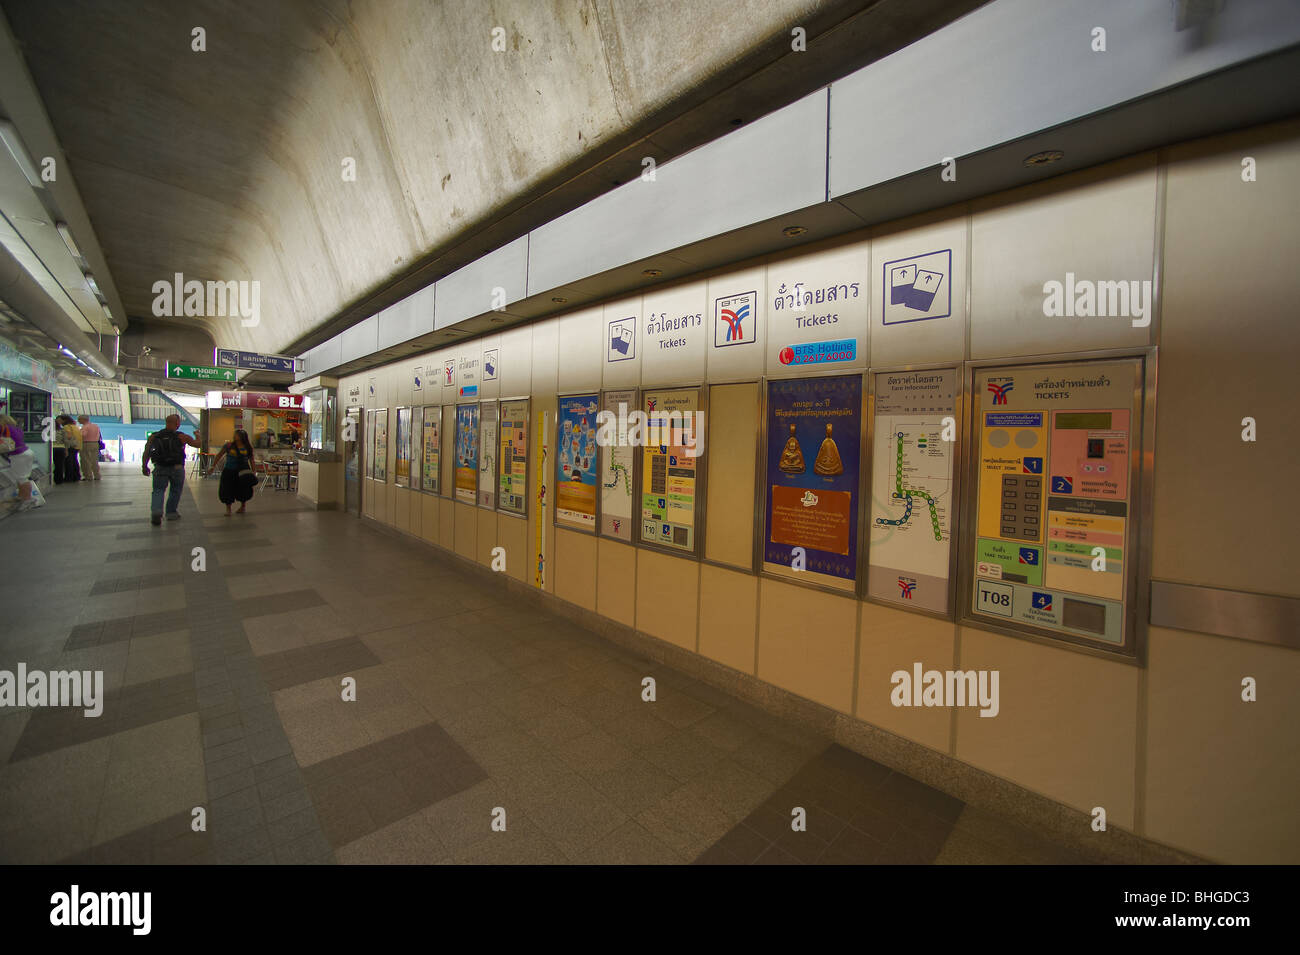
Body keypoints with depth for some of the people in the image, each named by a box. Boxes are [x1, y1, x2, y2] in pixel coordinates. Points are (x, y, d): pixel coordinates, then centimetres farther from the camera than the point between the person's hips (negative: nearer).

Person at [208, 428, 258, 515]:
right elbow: (219, 455, 5)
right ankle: (228, 509, 14)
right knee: (227, 490, 0)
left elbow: (252, 460, 6)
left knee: (244, 490, 8)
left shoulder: (248, 447, 0)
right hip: (229, 471, 0)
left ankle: (242, 507, 31)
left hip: (243, 472, 1)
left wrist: (253, 472, 1)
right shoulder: (228, 445, -4)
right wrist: (213, 467, 4)